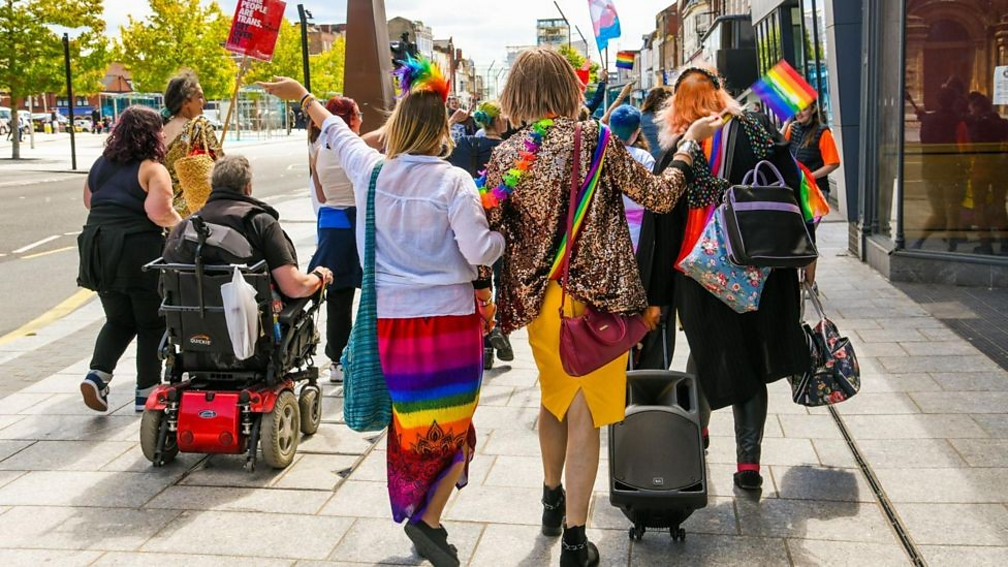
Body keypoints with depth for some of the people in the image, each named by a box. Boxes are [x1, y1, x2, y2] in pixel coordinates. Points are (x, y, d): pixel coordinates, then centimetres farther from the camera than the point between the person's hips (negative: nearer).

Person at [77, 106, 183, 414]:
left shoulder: (100, 164, 11)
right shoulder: (152, 169, -10)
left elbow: (89, 202, 20)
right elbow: (160, 212, -20)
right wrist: (180, 226, -3)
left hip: (99, 250, 6)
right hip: (140, 252, -6)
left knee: (119, 320, 18)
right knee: (151, 323, 9)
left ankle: (97, 374, -1)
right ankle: (147, 391, 11)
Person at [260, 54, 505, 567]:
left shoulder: (371, 170, -1)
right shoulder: (453, 182, -13)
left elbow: (337, 132, 18)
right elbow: (481, 252, -13)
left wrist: (302, 96, 36)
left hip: (390, 318, 4)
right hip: (449, 317, -4)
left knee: (409, 420, 18)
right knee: (452, 424, 8)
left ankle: (414, 512, 30)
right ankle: (429, 520, 1)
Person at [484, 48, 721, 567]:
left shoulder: (505, 156, -2)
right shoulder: (594, 139, -10)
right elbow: (658, 195, -4)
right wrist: (690, 143, 9)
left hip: (536, 300, 4)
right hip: (596, 296, -4)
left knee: (554, 399, 24)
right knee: (584, 416, 3)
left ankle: (552, 499, 43)